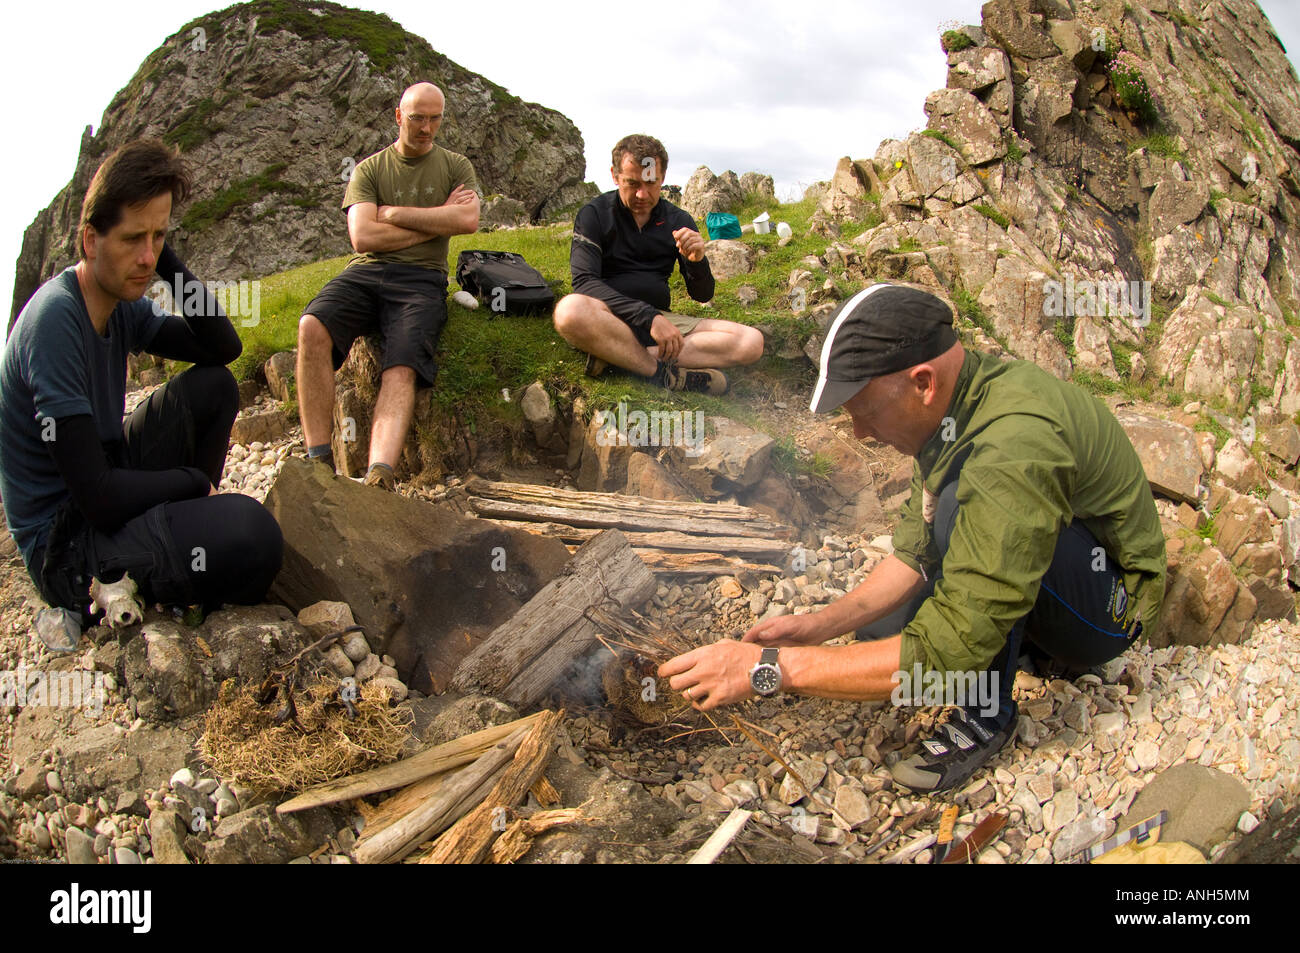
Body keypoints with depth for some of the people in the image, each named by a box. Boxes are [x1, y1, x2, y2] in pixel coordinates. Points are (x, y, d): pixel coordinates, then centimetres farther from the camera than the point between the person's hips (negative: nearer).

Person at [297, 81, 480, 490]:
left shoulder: (456, 166, 17)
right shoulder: (370, 169, 15)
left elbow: (468, 220, -3)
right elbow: (362, 237, -1)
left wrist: (394, 214, -1)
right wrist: (435, 222, 1)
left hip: (421, 279, -1)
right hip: (365, 273, 1)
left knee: (401, 369, -28)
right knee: (312, 327, -29)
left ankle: (379, 476, -47)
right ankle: (319, 459, -28)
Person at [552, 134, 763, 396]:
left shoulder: (678, 221, 10)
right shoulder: (595, 214, 0)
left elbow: (702, 295, 11)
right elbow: (584, 281, -13)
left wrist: (697, 261, -13)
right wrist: (648, 317, -24)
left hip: (660, 319, 4)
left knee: (751, 341, -18)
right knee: (571, 309, -39)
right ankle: (663, 373, -26)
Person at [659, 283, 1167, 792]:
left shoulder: (1015, 445, -36)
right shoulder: (948, 406, -7)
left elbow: (948, 651, -38)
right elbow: (916, 552, 2)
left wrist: (770, 668, -35)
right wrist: (821, 624, -11)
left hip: (1112, 601, -8)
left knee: (962, 501, -33)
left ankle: (986, 713, -14)